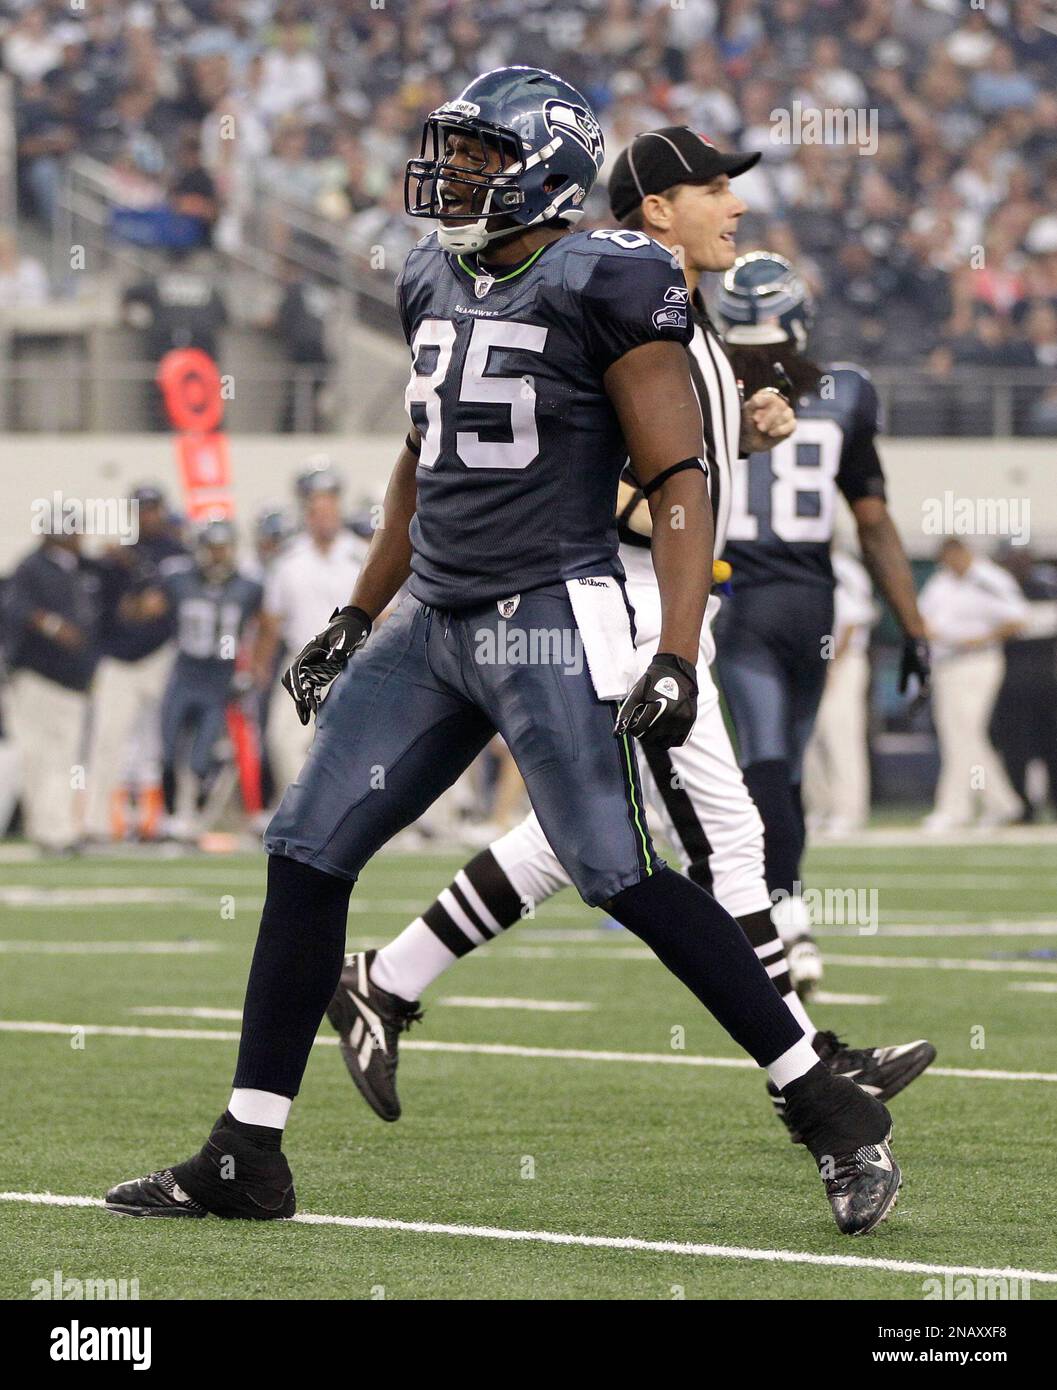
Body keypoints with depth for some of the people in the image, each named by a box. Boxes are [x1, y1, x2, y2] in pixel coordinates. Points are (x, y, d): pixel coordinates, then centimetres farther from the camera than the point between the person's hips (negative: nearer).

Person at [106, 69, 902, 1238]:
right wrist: (354, 621, 25)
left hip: (551, 621, -8)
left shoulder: (601, 287, -9)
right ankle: (246, 1158, 10)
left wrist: (676, 661, -20)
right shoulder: (435, 286, 13)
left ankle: (833, 1114, -3)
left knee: (621, 873, -13)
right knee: (307, 856, 4)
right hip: (435, 627, 8)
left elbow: (679, 486, -11)